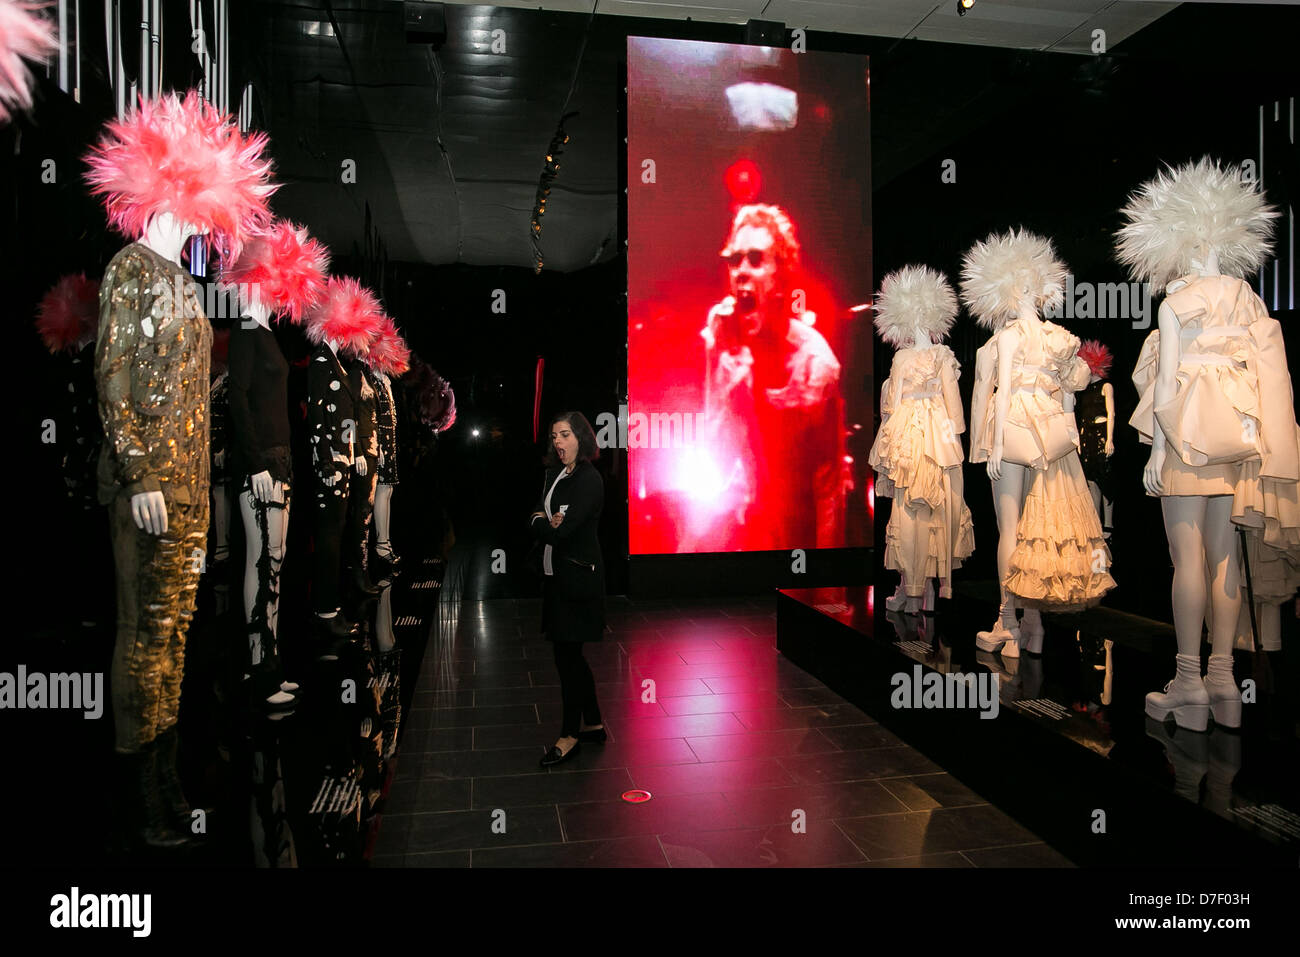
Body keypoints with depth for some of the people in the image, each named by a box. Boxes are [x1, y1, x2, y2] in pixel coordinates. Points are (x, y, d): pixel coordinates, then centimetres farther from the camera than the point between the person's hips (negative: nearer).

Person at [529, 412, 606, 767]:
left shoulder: (589, 480, -16)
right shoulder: (555, 474, 11)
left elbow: (561, 533, -23)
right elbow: (536, 515, 9)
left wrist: (544, 525, -4)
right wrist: (547, 523, -12)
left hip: (578, 576, -9)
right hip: (557, 573, 9)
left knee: (566, 654, -2)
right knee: (569, 653, 14)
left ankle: (570, 735, 11)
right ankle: (593, 724, 28)